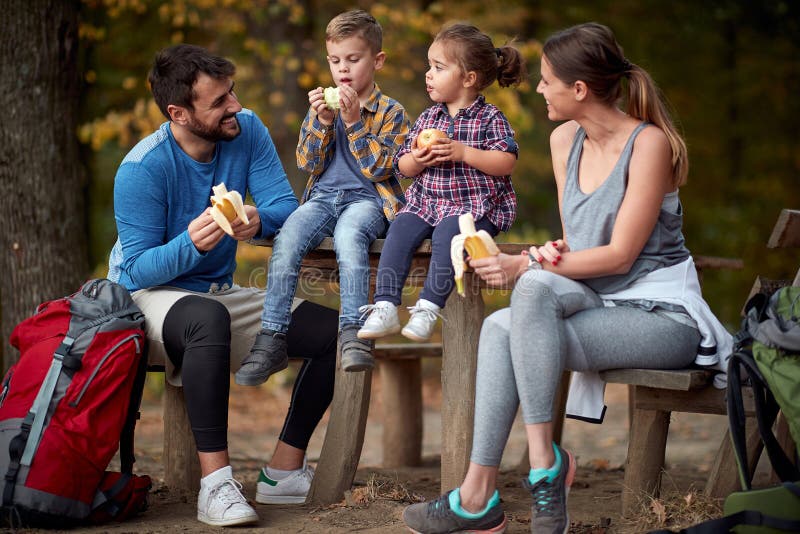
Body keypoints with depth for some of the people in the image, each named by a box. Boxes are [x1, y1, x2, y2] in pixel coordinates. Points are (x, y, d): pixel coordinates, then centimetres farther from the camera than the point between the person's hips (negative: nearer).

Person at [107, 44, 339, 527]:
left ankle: (284, 470, -2)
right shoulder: (142, 168, -20)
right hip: (150, 296, -6)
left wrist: (258, 220, -33)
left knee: (334, 331, -9)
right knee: (208, 317, -41)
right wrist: (190, 243, -39)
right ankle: (215, 481, -38)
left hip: (221, 294, 6)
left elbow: (287, 207, -9)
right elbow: (138, 269, -19)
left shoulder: (247, 131, -6)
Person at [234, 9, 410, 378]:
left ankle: (353, 331, -45)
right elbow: (307, 163, 9)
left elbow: (379, 168, -5)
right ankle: (272, 338, -31)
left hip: (367, 199, -3)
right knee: (287, 237, -29)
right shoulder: (322, 106, 18)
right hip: (323, 197, 3)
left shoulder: (390, 112, 7)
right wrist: (322, 123, -6)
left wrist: (354, 122, -11)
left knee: (348, 234, -39)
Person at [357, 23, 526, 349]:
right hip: (426, 200, 5)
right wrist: (416, 160, -10)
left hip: (476, 205, -5)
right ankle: (385, 309, -27)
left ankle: (428, 309, -32)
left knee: (446, 232, -34)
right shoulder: (428, 118, 14)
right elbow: (403, 168, 14)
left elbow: (506, 163, -11)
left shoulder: (490, 118, -1)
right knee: (400, 228, -22)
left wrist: (464, 152, -19)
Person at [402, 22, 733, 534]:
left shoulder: (648, 143, -13)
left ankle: (543, 458, -24)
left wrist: (525, 266, -21)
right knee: (499, 328, -19)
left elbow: (620, 255, -17)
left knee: (535, 288, -29)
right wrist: (553, 256, -10)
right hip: (599, 302, 7)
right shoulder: (565, 140, 9)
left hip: (661, 315, -7)